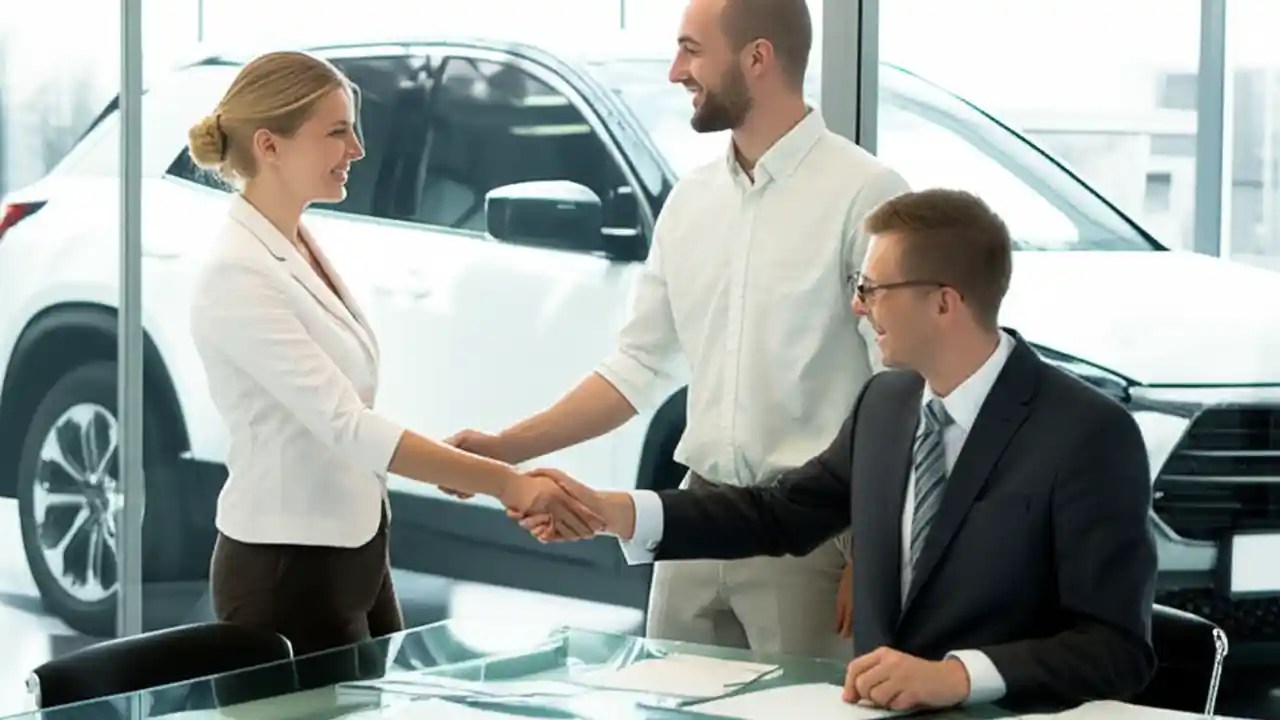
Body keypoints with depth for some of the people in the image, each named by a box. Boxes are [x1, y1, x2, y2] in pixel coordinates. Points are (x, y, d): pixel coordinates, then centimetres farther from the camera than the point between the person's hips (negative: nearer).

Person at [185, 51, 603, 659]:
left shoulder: (299, 247, 8)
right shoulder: (239, 276, -21)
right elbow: (345, 425, -28)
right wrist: (505, 483, -32)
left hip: (351, 556, 9)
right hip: (285, 574, -9)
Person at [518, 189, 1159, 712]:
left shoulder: (1089, 436, -13)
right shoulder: (886, 403, 9)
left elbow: (1118, 649, -16)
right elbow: (783, 513, 19)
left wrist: (957, 676, -29)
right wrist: (614, 513, 8)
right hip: (883, 711, 6)